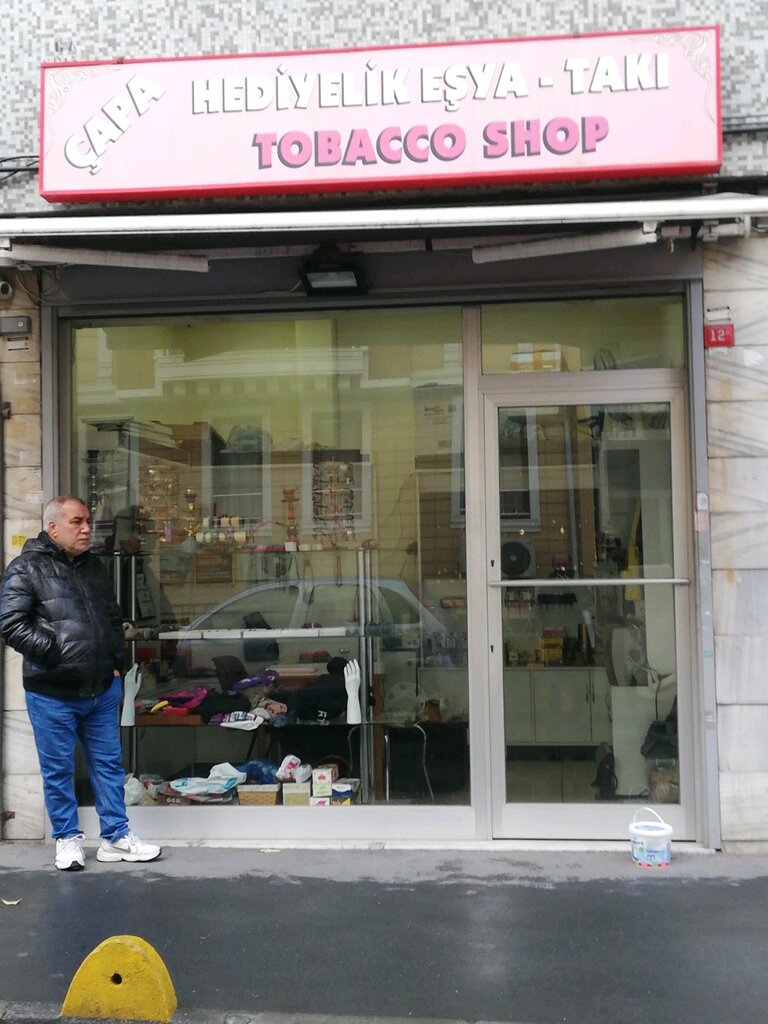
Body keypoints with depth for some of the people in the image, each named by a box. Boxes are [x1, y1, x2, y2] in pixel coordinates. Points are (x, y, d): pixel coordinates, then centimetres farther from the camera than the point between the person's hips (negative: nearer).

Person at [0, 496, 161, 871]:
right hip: (52, 693, -6)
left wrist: (115, 664, 10)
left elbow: (114, 620, 21)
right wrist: (58, 654, -18)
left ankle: (116, 837, 22)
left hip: (102, 689, 6)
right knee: (58, 769, 7)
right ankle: (67, 839, 23)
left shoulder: (94, 568, 12)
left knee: (108, 764, 12)